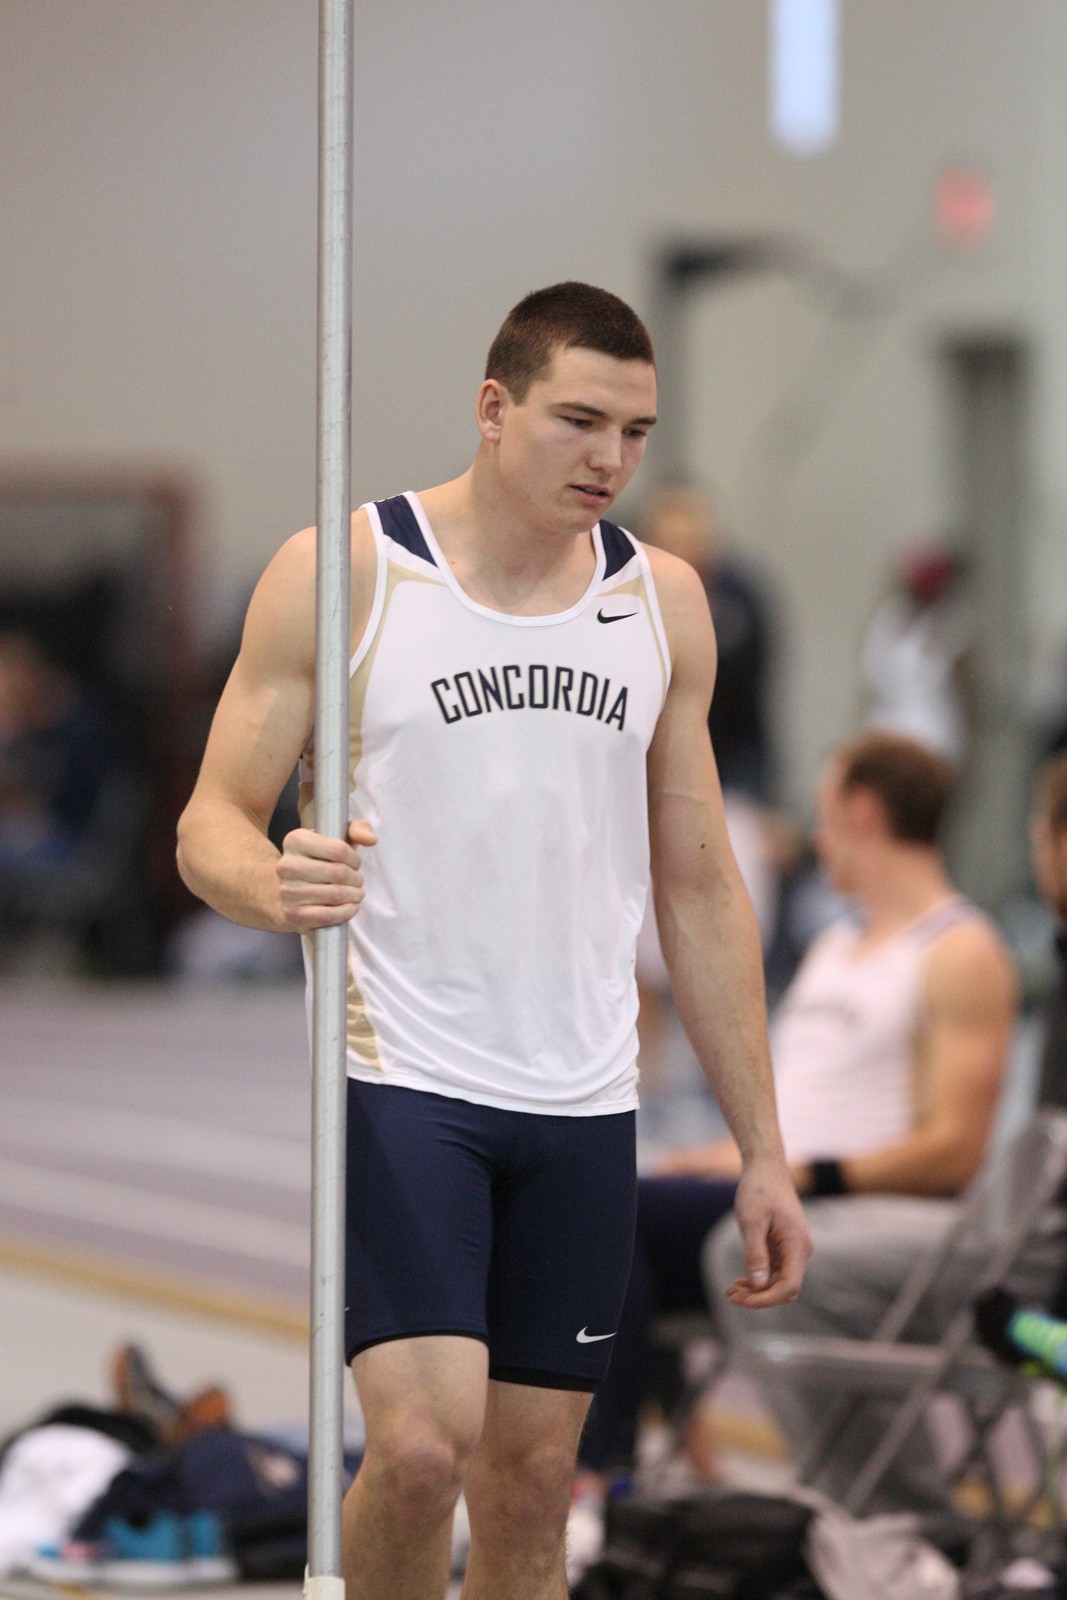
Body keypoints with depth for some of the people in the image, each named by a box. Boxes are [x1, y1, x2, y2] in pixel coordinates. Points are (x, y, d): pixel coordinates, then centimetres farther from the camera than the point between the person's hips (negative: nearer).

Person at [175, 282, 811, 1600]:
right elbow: (212, 823, -3)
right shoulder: (343, 572, -4)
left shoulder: (662, 602, 9)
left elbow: (700, 891, 14)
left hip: (584, 1108, 4)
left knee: (532, 1480, 5)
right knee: (423, 1441, -19)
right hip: (398, 1082, -4)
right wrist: (274, 888, -28)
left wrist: (762, 1150, 11)